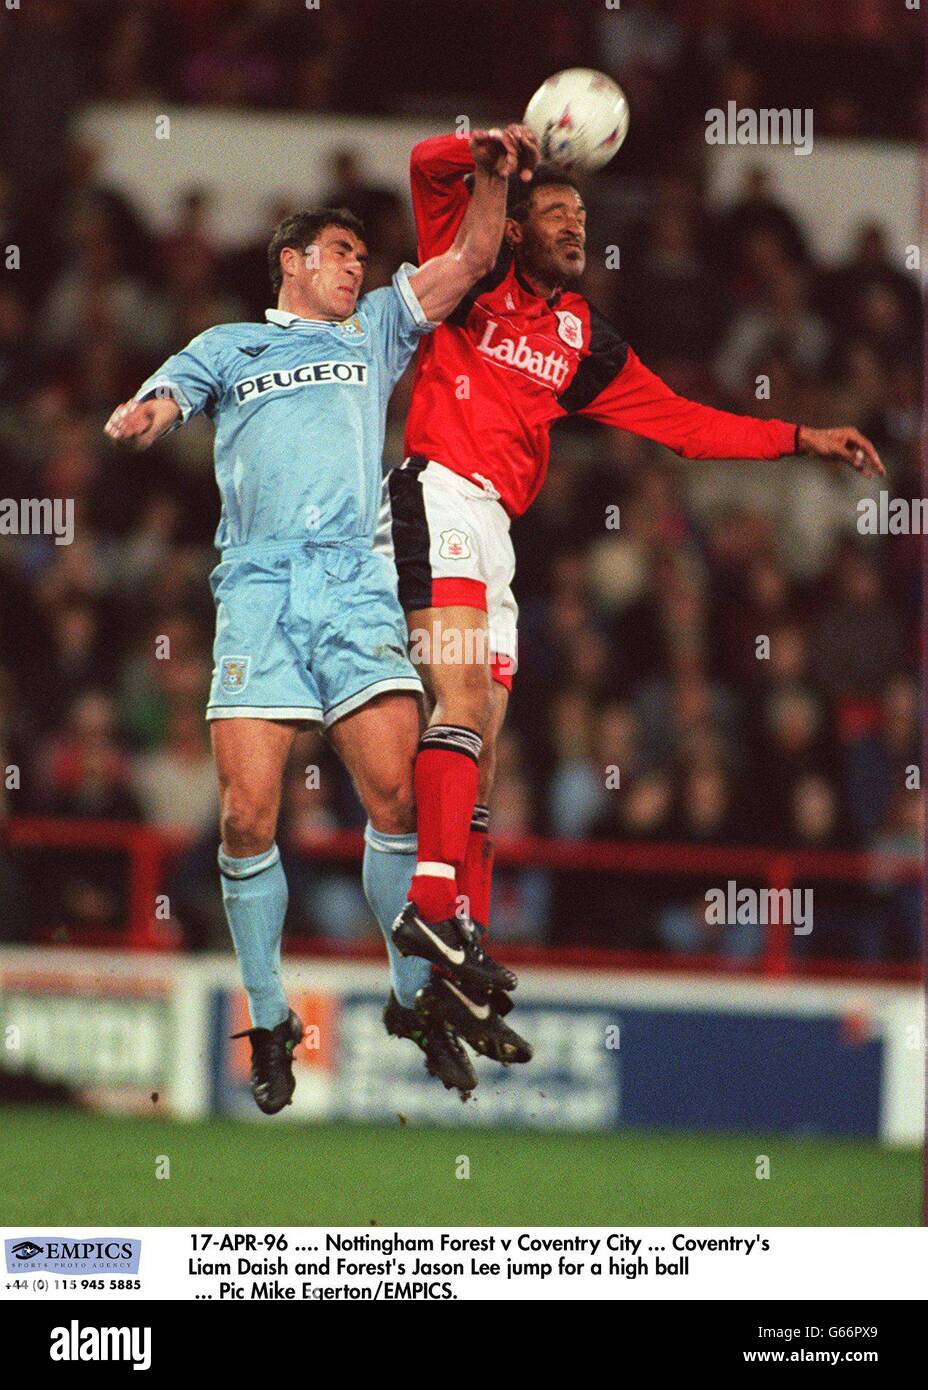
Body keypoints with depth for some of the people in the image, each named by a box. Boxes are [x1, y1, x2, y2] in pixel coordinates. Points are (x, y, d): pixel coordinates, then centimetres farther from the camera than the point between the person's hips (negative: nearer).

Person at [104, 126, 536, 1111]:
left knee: (397, 795, -13)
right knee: (247, 815, -10)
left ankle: (415, 996, 0)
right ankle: (268, 1022, 0)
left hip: (356, 586, 1)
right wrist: (138, 419, -15)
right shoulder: (227, 347, 22)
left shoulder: (374, 331, 26)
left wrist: (492, 174, 4)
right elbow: (153, 411, 9)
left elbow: (472, 259, 21)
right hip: (257, 588, -1)